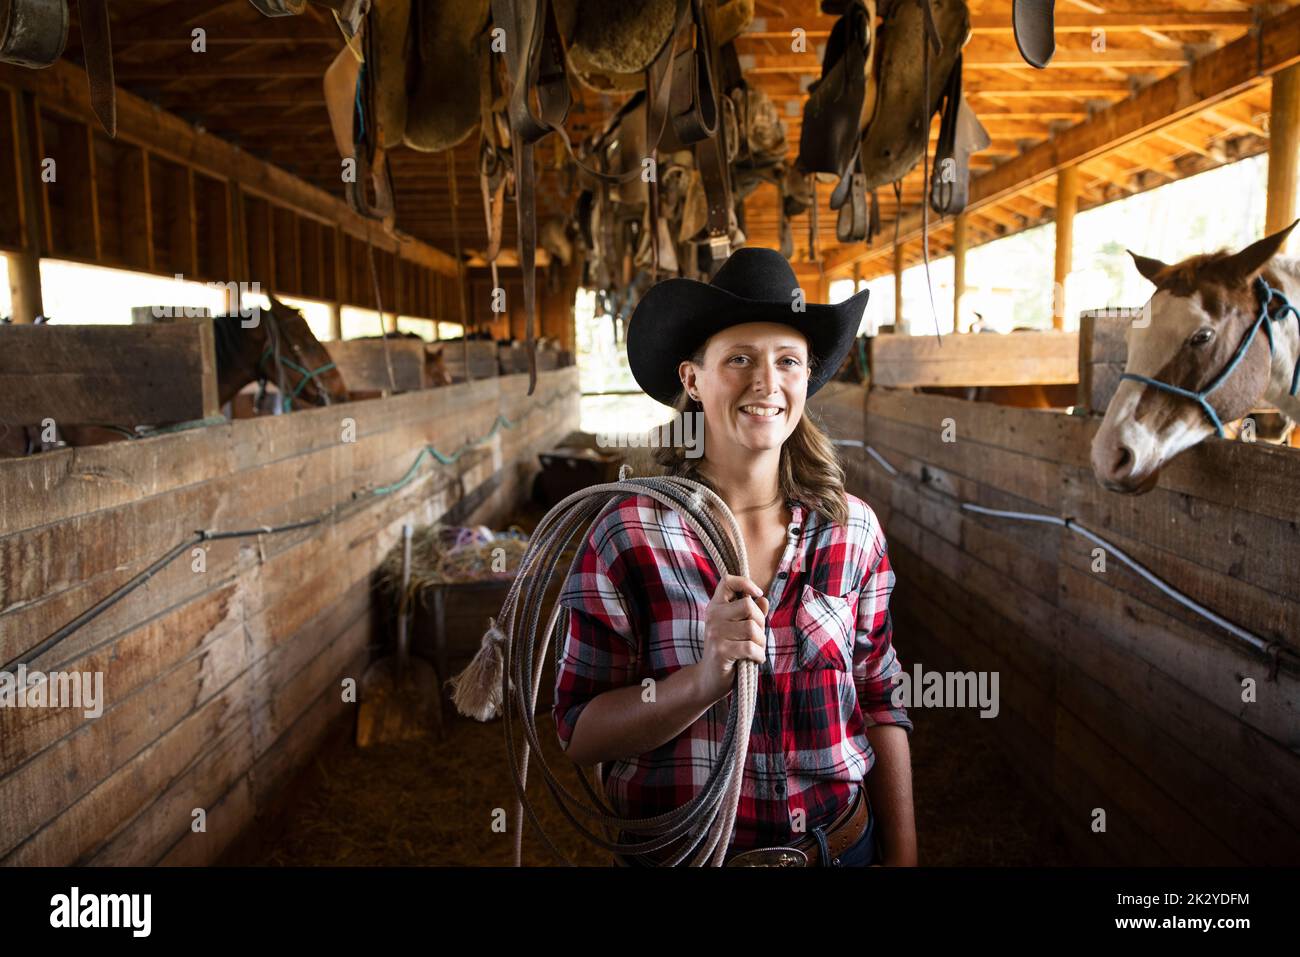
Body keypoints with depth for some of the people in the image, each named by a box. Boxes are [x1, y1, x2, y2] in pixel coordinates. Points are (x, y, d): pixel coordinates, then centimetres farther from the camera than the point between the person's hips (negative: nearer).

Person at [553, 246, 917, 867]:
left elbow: (881, 705, 1)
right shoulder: (631, 533, -16)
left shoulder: (853, 529, -6)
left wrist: (902, 856, 0)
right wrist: (707, 677, -28)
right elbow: (577, 733, -14)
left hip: (845, 846, 3)